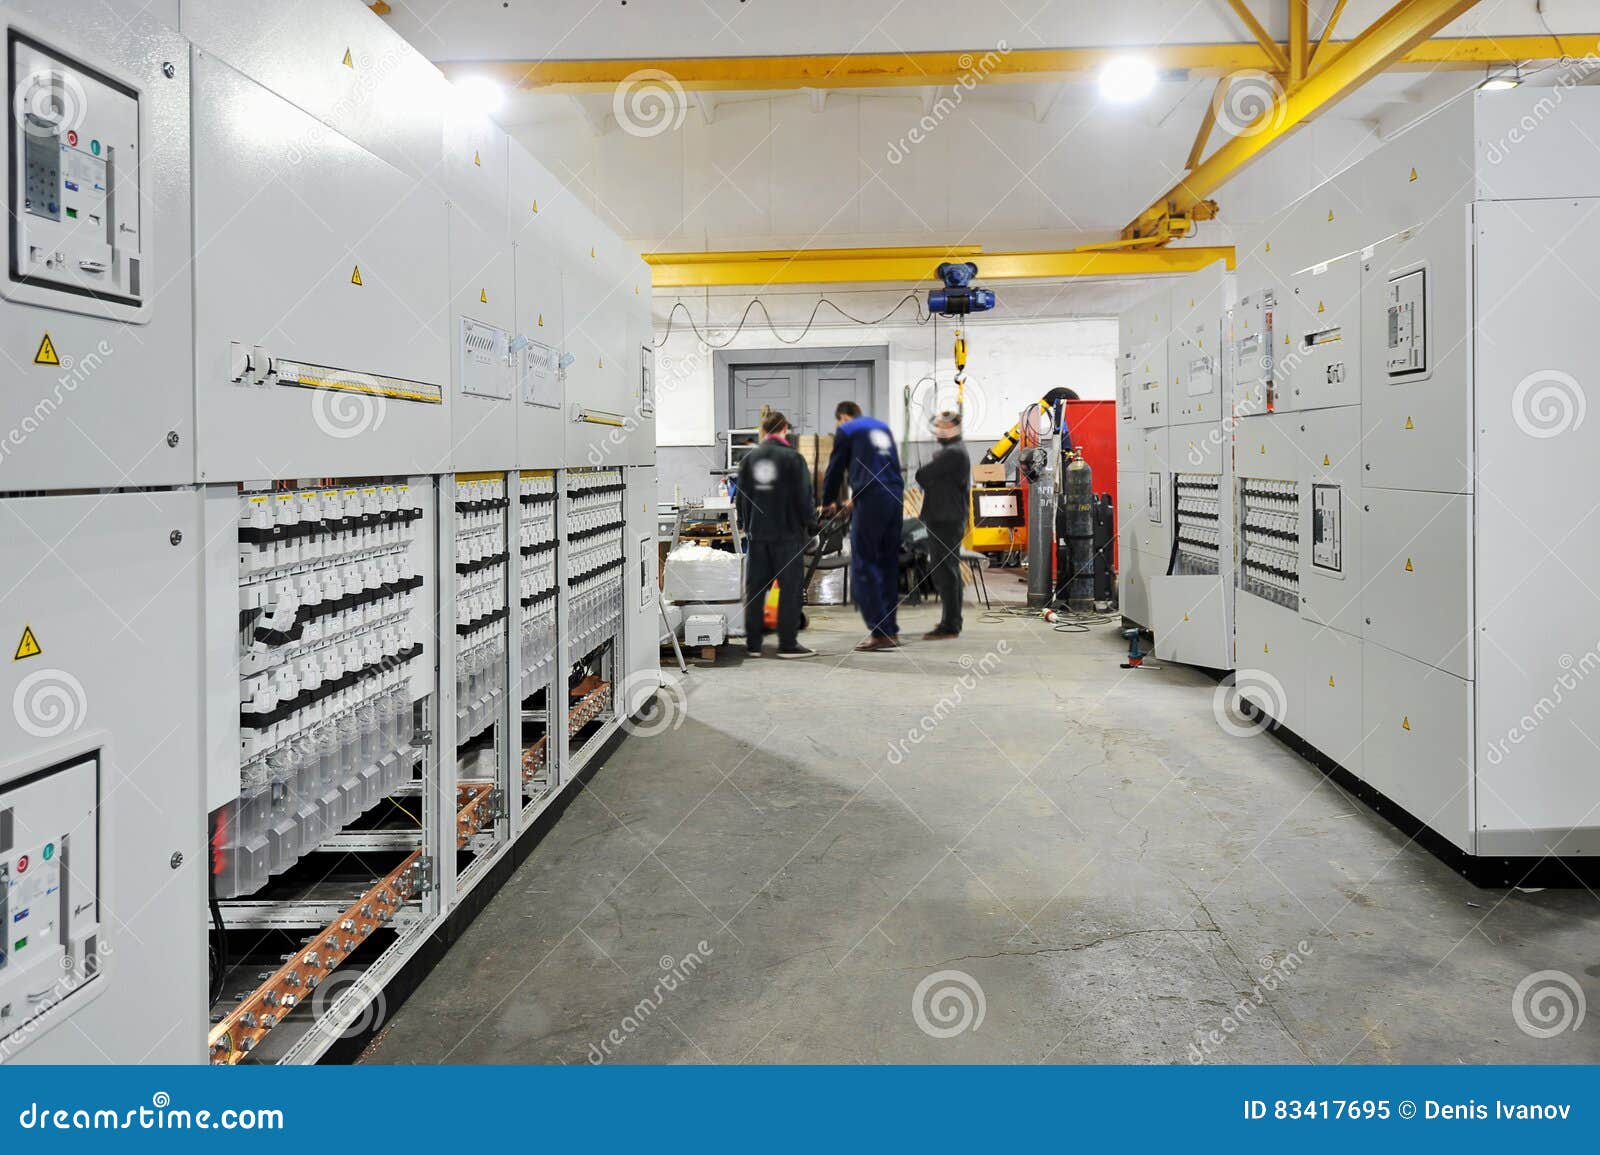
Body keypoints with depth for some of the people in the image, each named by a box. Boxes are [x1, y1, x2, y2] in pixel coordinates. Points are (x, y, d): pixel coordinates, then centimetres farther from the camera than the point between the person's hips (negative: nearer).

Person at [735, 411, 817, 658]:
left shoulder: (749, 458, 5)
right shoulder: (793, 459, -8)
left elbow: (740, 497, 10)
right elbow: (804, 497, -8)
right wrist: (810, 523, 5)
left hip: (757, 534, 4)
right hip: (788, 533, -4)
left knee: (754, 589, 8)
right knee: (790, 588, 1)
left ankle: (752, 644, 11)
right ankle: (788, 643, 0)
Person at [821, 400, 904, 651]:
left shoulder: (846, 431, 5)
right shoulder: (883, 427, 25)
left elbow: (835, 468, 9)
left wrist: (828, 502, 26)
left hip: (871, 500, -7)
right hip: (895, 496, 7)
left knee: (863, 566, -3)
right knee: (889, 564, 13)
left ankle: (879, 632, -10)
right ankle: (890, 629, 14)